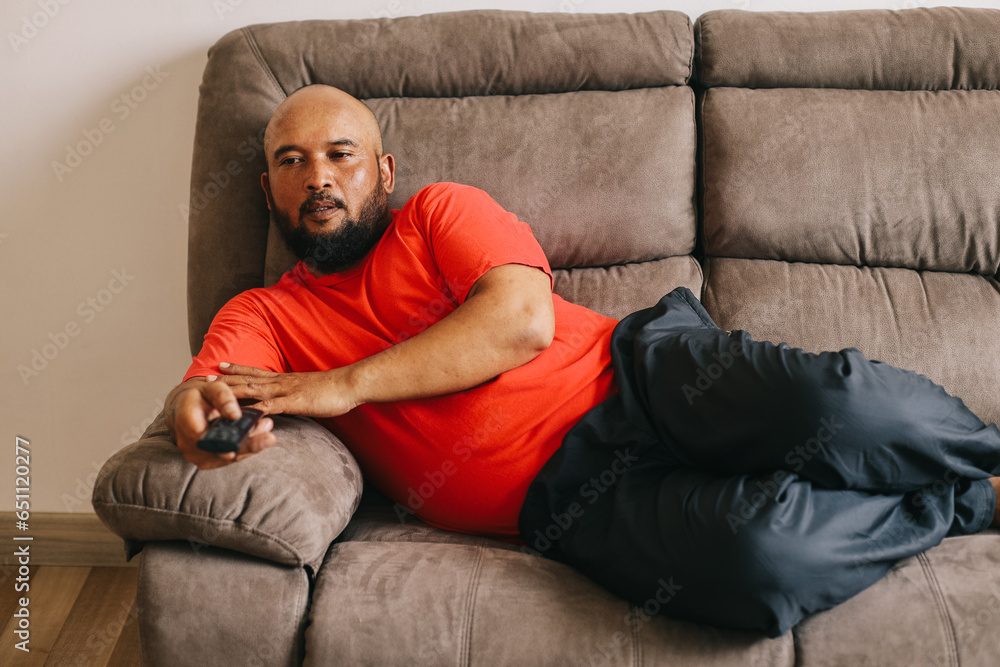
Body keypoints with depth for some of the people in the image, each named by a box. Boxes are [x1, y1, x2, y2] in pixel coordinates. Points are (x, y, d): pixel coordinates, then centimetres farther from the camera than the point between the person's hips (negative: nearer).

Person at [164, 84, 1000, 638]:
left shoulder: (442, 211, 13)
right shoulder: (263, 316, 17)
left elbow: (522, 319, -6)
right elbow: (199, 392, -2)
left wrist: (345, 385, -10)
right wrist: (201, 414, -29)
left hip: (635, 373, 1)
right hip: (563, 496, -1)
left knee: (841, 408, -28)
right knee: (761, 555, -30)